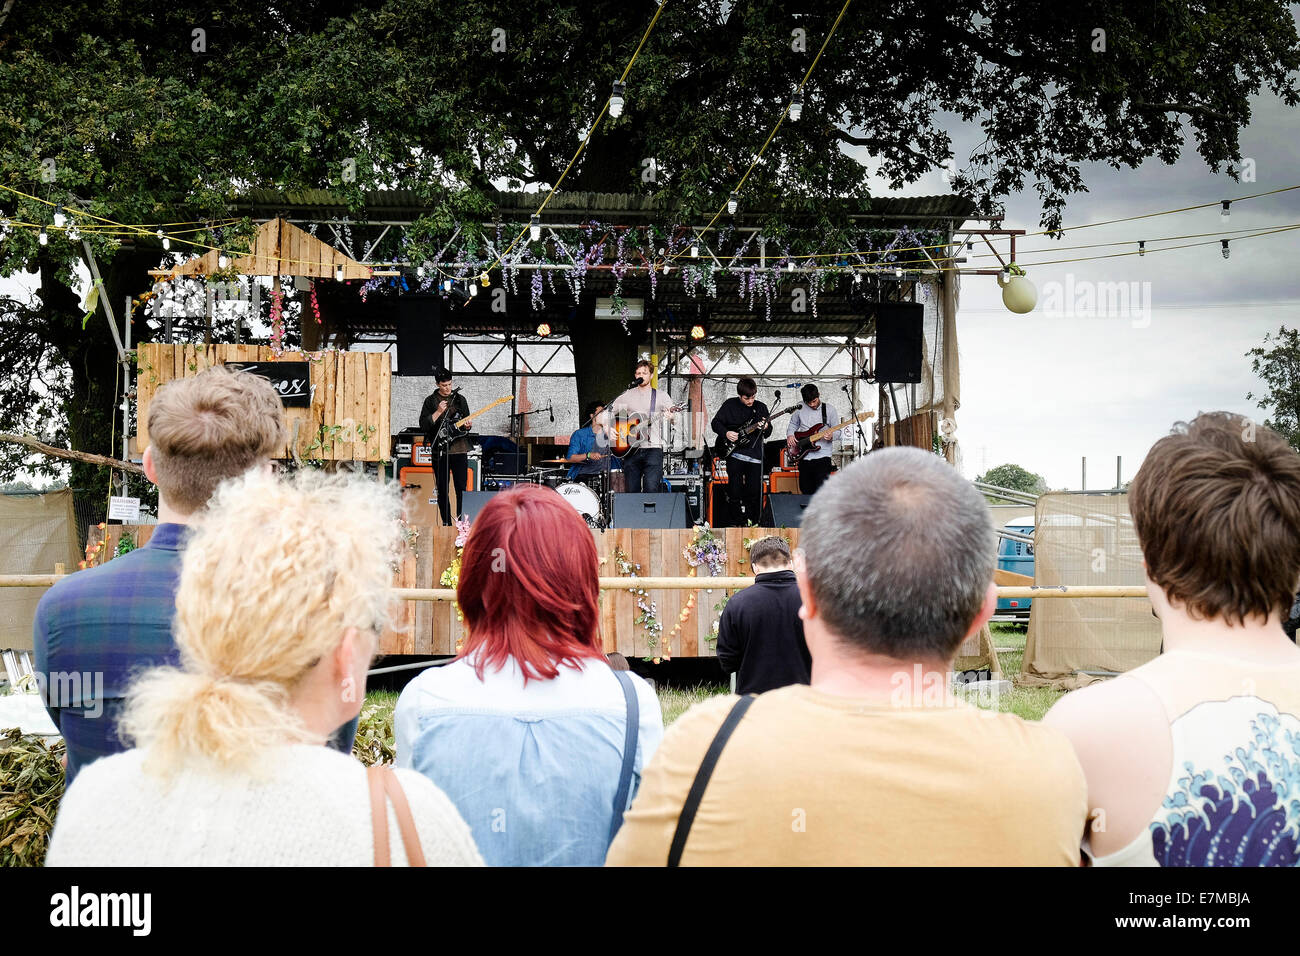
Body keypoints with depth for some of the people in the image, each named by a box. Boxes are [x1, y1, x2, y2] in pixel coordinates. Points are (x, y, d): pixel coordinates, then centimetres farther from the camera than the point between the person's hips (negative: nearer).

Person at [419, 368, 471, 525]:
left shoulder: (460, 399, 9)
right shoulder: (431, 401, 4)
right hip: (439, 451, -1)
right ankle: (446, 523, 11)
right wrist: (438, 412, -15)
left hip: (459, 449, 1)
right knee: (442, 490, 3)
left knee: (461, 488, -2)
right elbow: (423, 424, -5)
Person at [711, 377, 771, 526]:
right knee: (735, 490, 0)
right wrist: (726, 433, -10)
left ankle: (752, 522, 12)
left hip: (754, 454, 1)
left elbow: (768, 433, 10)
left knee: (754, 490, -1)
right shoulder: (729, 405, 2)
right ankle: (737, 522, 14)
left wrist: (766, 428, -13)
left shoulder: (761, 407, 7)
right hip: (734, 452, -1)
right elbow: (716, 422, 7)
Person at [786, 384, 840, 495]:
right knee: (806, 492, 7)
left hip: (822, 456, -4)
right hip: (804, 457, 4)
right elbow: (793, 425, 23)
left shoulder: (829, 409, 0)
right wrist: (790, 435, 3)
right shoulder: (800, 410, 7)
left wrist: (831, 436, -21)